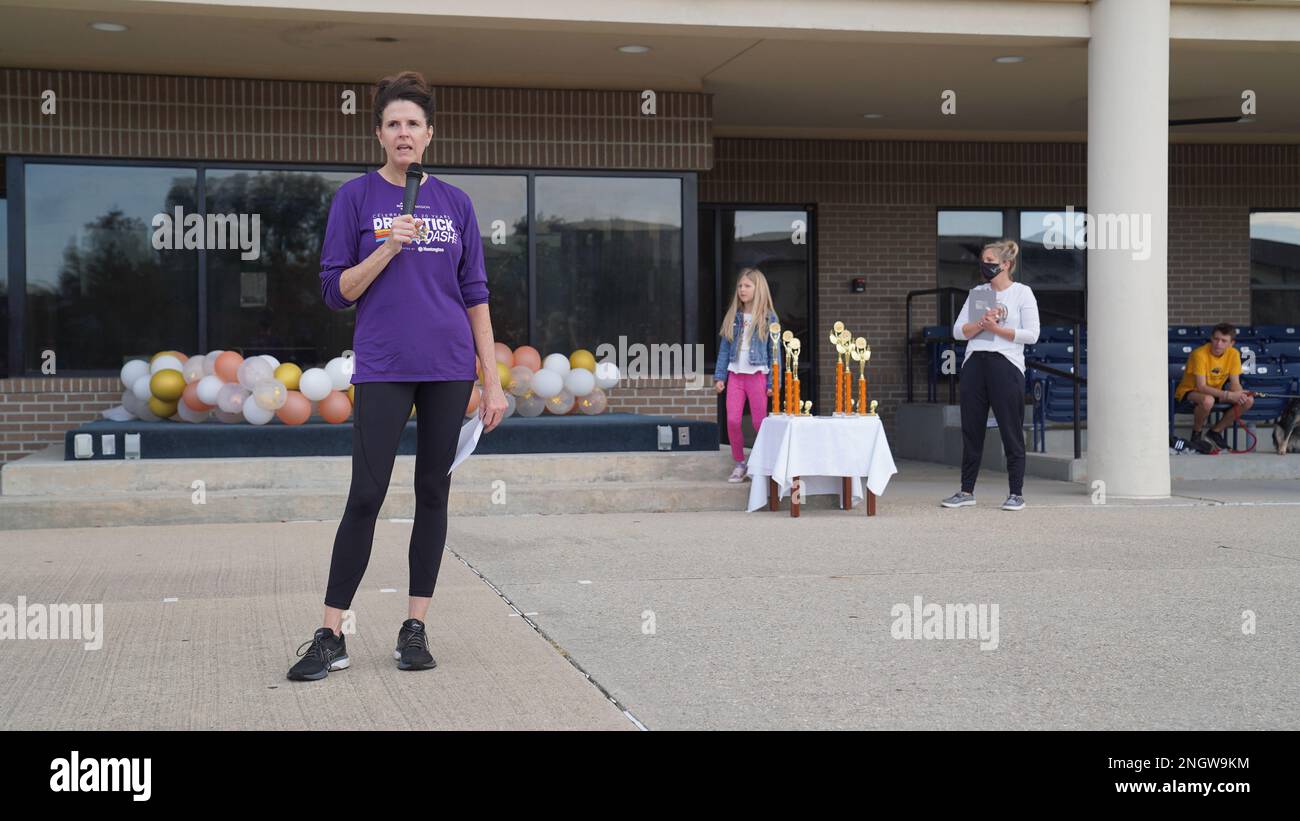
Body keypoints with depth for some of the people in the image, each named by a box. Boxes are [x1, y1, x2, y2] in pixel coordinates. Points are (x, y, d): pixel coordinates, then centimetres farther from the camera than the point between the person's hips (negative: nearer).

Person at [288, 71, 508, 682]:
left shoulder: (455, 203, 8)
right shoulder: (356, 197, 1)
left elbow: (475, 294, 9)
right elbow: (337, 292, -1)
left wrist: (493, 380, 5)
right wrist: (388, 247, -16)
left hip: (449, 369, 3)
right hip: (383, 369, -3)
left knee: (432, 491, 6)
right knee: (366, 495, -6)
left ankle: (415, 627, 14)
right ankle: (330, 636, 1)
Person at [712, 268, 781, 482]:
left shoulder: (768, 318, 0)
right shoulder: (733, 317, 9)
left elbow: (774, 351, -1)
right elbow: (724, 348, 10)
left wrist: (773, 382, -6)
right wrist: (719, 377, 4)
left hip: (757, 375, -3)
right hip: (735, 374, 3)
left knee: (760, 423, 0)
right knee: (732, 421, -3)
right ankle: (739, 464, 10)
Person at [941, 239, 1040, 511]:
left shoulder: (1023, 293, 2)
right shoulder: (977, 293, 14)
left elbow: (1031, 335, -6)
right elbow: (958, 330, 8)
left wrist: (997, 329, -12)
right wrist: (981, 324, -9)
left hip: (1006, 365, -4)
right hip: (974, 364, 4)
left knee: (1011, 432, -1)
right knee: (971, 429, 6)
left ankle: (1016, 493, 6)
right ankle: (967, 491, 13)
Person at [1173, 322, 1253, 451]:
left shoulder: (1233, 354, -8)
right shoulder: (1200, 354, -26)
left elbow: (1235, 383, -8)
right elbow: (1201, 387, -30)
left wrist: (1239, 394, -32)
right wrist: (1229, 395, -38)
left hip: (1215, 393, 6)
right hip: (1188, 392, -6)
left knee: (1249, 400, -12)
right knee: (1207, 400, -40)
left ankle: (1215, 432, 4)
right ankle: (1196, 435, -10)